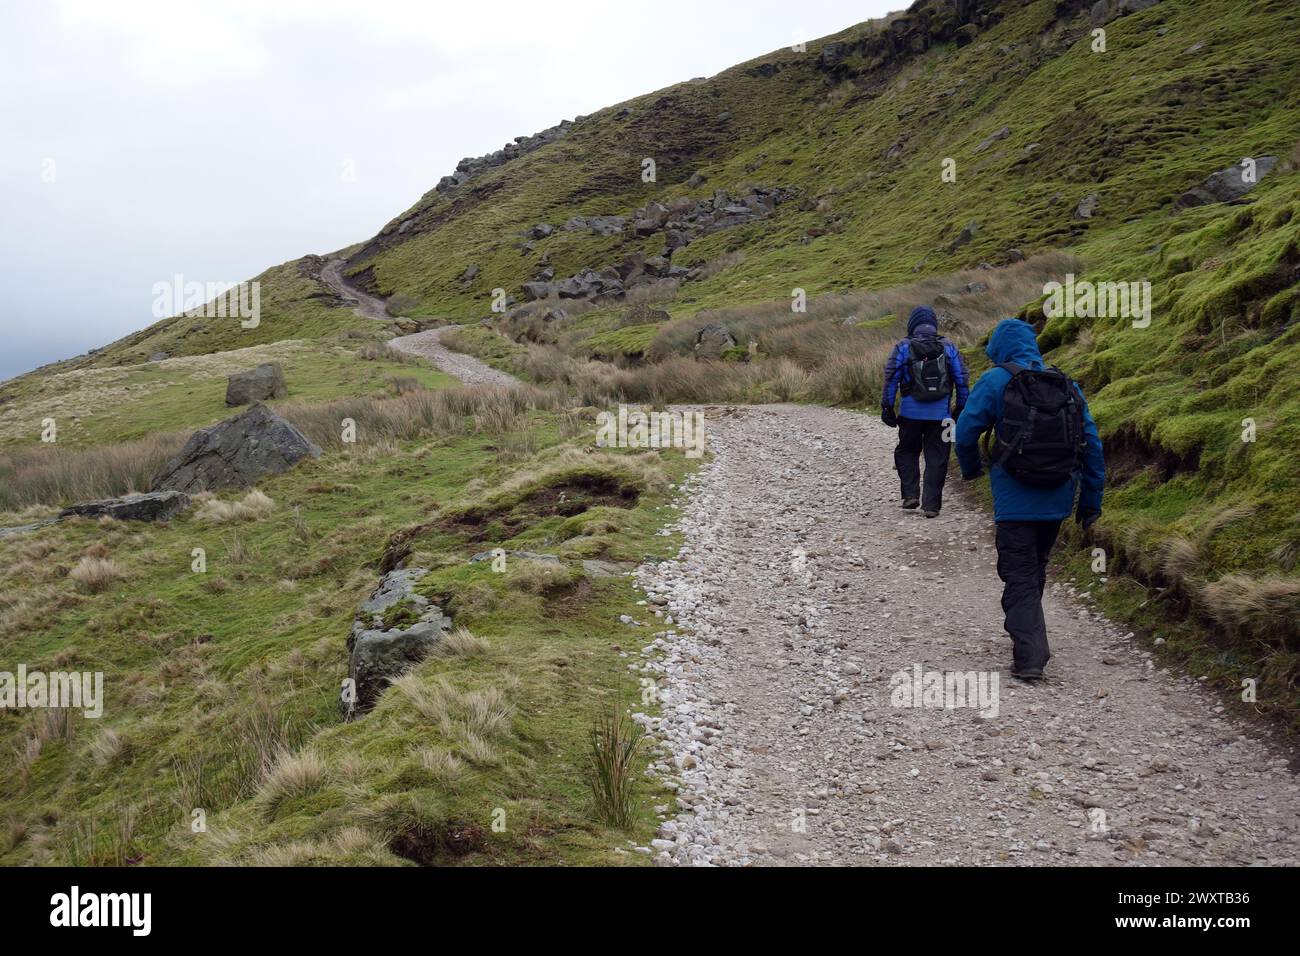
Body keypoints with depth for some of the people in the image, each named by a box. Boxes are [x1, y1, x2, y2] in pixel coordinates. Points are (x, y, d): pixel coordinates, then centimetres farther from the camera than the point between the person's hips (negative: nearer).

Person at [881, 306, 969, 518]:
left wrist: (887, 408, 2)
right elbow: (962, 380, 6)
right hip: (941, 413, 1)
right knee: (936, 457, 6)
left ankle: (910, 494, 5)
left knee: (907, 451, 17)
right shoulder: (949, 348, 5)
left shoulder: (903, 348, -1)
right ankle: (931, 505, 4)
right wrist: (961, 409, 13)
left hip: (911, 412, -1)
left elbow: (891, 380, -4)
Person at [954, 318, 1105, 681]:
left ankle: (1030, 656, -9)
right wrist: (1091, 500, 13)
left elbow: (966, 431, -6)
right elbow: (1093, 445, 7)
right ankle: (1025, 630, 38)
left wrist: (970, 468, 15)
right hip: (1057, 500, 5)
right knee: (1036, 569, 23)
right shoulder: (1068, 386, 9)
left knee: (1019, 575, 1)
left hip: (1015, 501, -5)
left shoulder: (995, 381, -5)